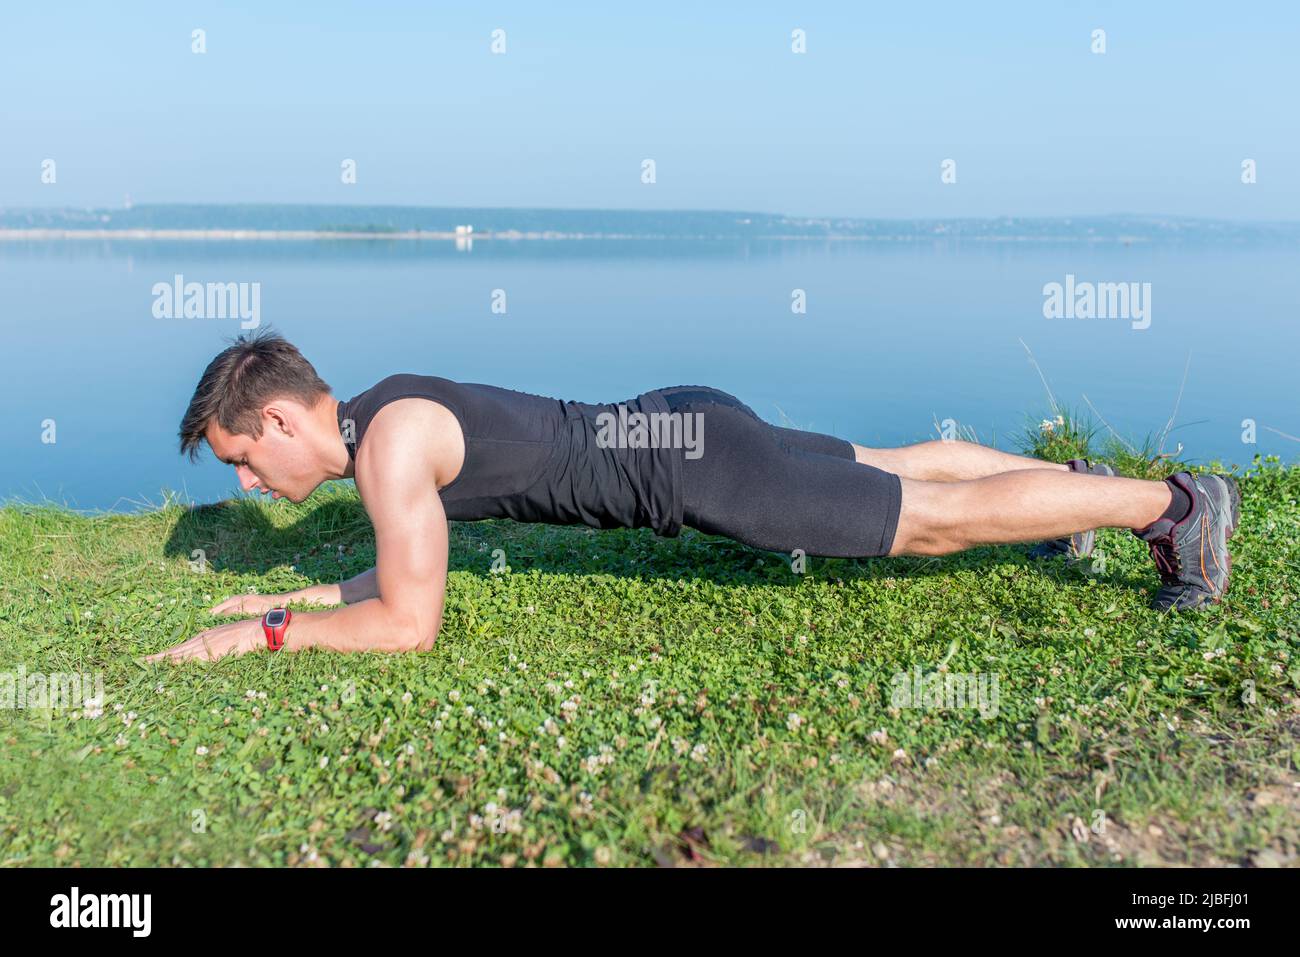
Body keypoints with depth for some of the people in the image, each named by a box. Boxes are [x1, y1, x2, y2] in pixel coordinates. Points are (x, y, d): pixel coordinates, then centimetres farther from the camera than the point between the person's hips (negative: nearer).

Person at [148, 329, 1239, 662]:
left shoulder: (390, 439, -20)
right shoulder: (384, 414, 9)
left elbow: (408, 624, -20)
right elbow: (408, 568, 20)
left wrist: (261, 634, -11)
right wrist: (291, 593, 15)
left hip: (695, 463, -8)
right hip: (677, 430, 8)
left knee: (938, 516, 0)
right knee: (897, 467, 24)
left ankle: (1177, 504, 13)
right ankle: (1073, 474, 42)